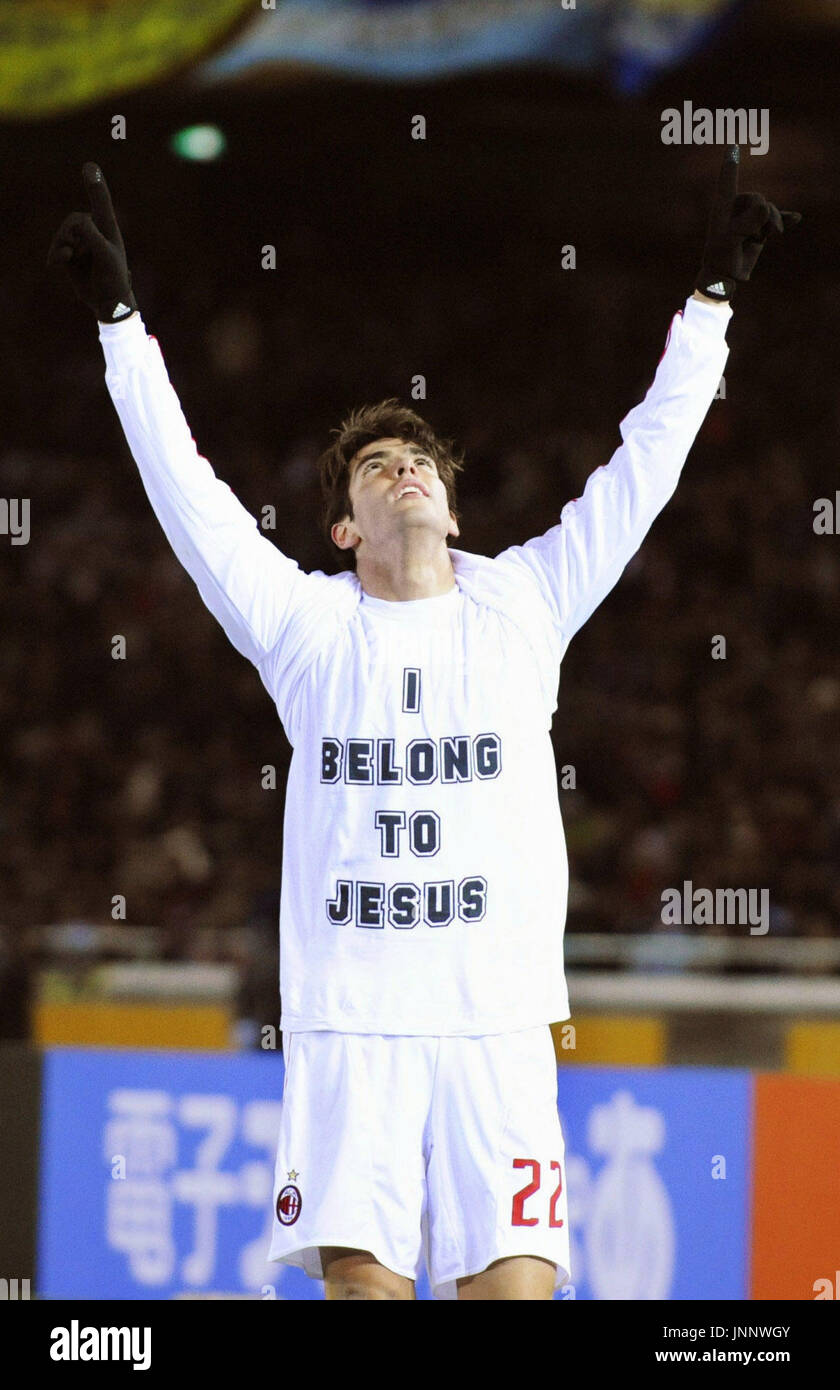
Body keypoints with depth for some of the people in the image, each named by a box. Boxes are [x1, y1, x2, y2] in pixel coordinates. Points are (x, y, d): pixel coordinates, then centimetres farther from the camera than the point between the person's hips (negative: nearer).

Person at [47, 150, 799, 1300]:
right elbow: (182, 483, 6)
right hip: (345, 1023, 0)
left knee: (514, 1286, -7)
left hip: (500, 1023, 0)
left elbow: (645, 465, 12)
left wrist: (714, 295, 10)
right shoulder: (305, 623, 8)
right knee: (362, 1282, -6)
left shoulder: (525, 602, 11)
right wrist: (119, 313, 3)